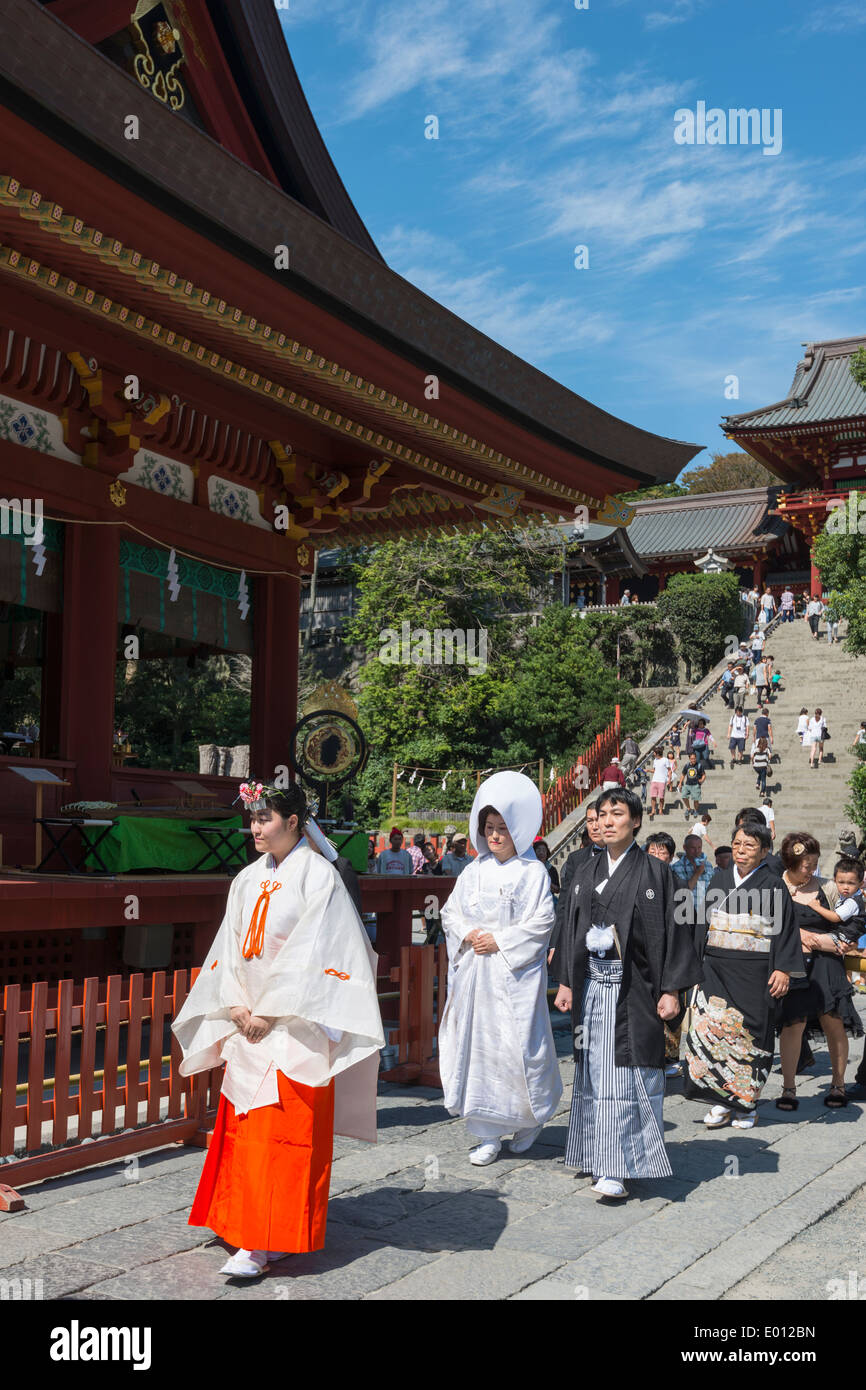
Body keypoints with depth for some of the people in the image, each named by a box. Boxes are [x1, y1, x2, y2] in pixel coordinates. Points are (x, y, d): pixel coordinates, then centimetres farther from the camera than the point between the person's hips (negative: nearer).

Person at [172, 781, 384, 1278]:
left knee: (283, 1128, -5)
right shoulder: (248, 880, 11)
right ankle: (248, 1226, 20)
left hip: (295, 1025, -6)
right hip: (248, 1020, 6)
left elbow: (314, 953, -13)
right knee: (244, 1126, 9)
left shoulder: (318, 875, -8)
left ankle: (264, 1242, -1)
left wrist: (271, 1013, -13)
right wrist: (237, 1008, -3)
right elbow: (231, 948, 10)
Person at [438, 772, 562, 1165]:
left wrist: (499, 941, -12)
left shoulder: (532, 872, -4)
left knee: (518, 1045, -4)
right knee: (476, 1044, 4)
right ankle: (488, 1134, 13)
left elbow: (540, 923, -9)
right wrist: (467, 934, -4)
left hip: (514, 974, -5)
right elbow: (450, 912, 14)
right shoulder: (475, 871, 11)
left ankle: (531, 1117, 24)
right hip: (474, 971, 5)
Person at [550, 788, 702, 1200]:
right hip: (591, 981, 5)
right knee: (594, 1069, 8)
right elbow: (571, 927, 14)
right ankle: (599, 1156, 18)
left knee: (625, 1070, -6)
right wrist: (565, 982, 10)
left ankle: (617, 1167, -4)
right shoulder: (587, 872, 12)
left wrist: (671, 989, -10)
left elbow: (671, 929, -5)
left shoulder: (654, 871, -2)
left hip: (632, 985, -5)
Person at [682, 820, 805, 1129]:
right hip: (716, 970, 3)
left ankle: (746, 1103, 15)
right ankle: (721, 1102, 6)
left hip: (754, 973, -3)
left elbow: (785, 930, -3)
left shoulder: (772, 885, -2)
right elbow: (704, 924, 15)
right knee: (713, 1030, -4)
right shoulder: (720, 880, 10)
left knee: (749, 1034, 1)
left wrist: (783, 970, -10)